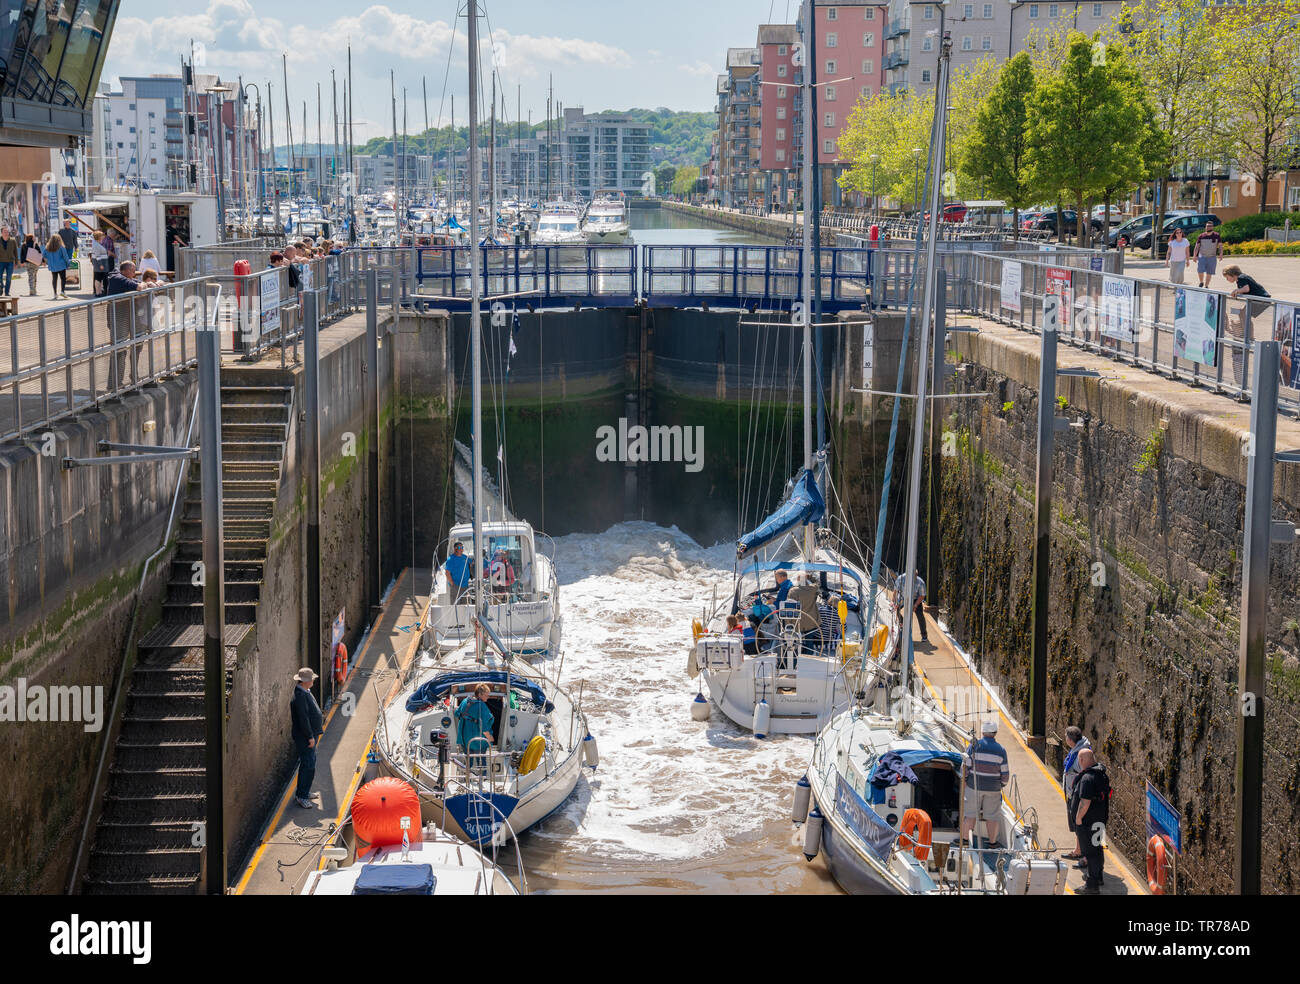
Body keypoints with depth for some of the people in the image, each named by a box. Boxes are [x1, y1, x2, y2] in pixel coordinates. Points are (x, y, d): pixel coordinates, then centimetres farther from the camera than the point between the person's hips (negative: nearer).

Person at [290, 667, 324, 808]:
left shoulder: (305, 693, 11)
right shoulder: (300, 696, -23)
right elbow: (303, 718, -25)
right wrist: (310, 737, -23)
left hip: (310, 735, 11)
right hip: (304, 738, -11)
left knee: (308, 764, 19)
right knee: (308, 766, -9)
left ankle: (303, 791, 30)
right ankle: (301, 796, -5)